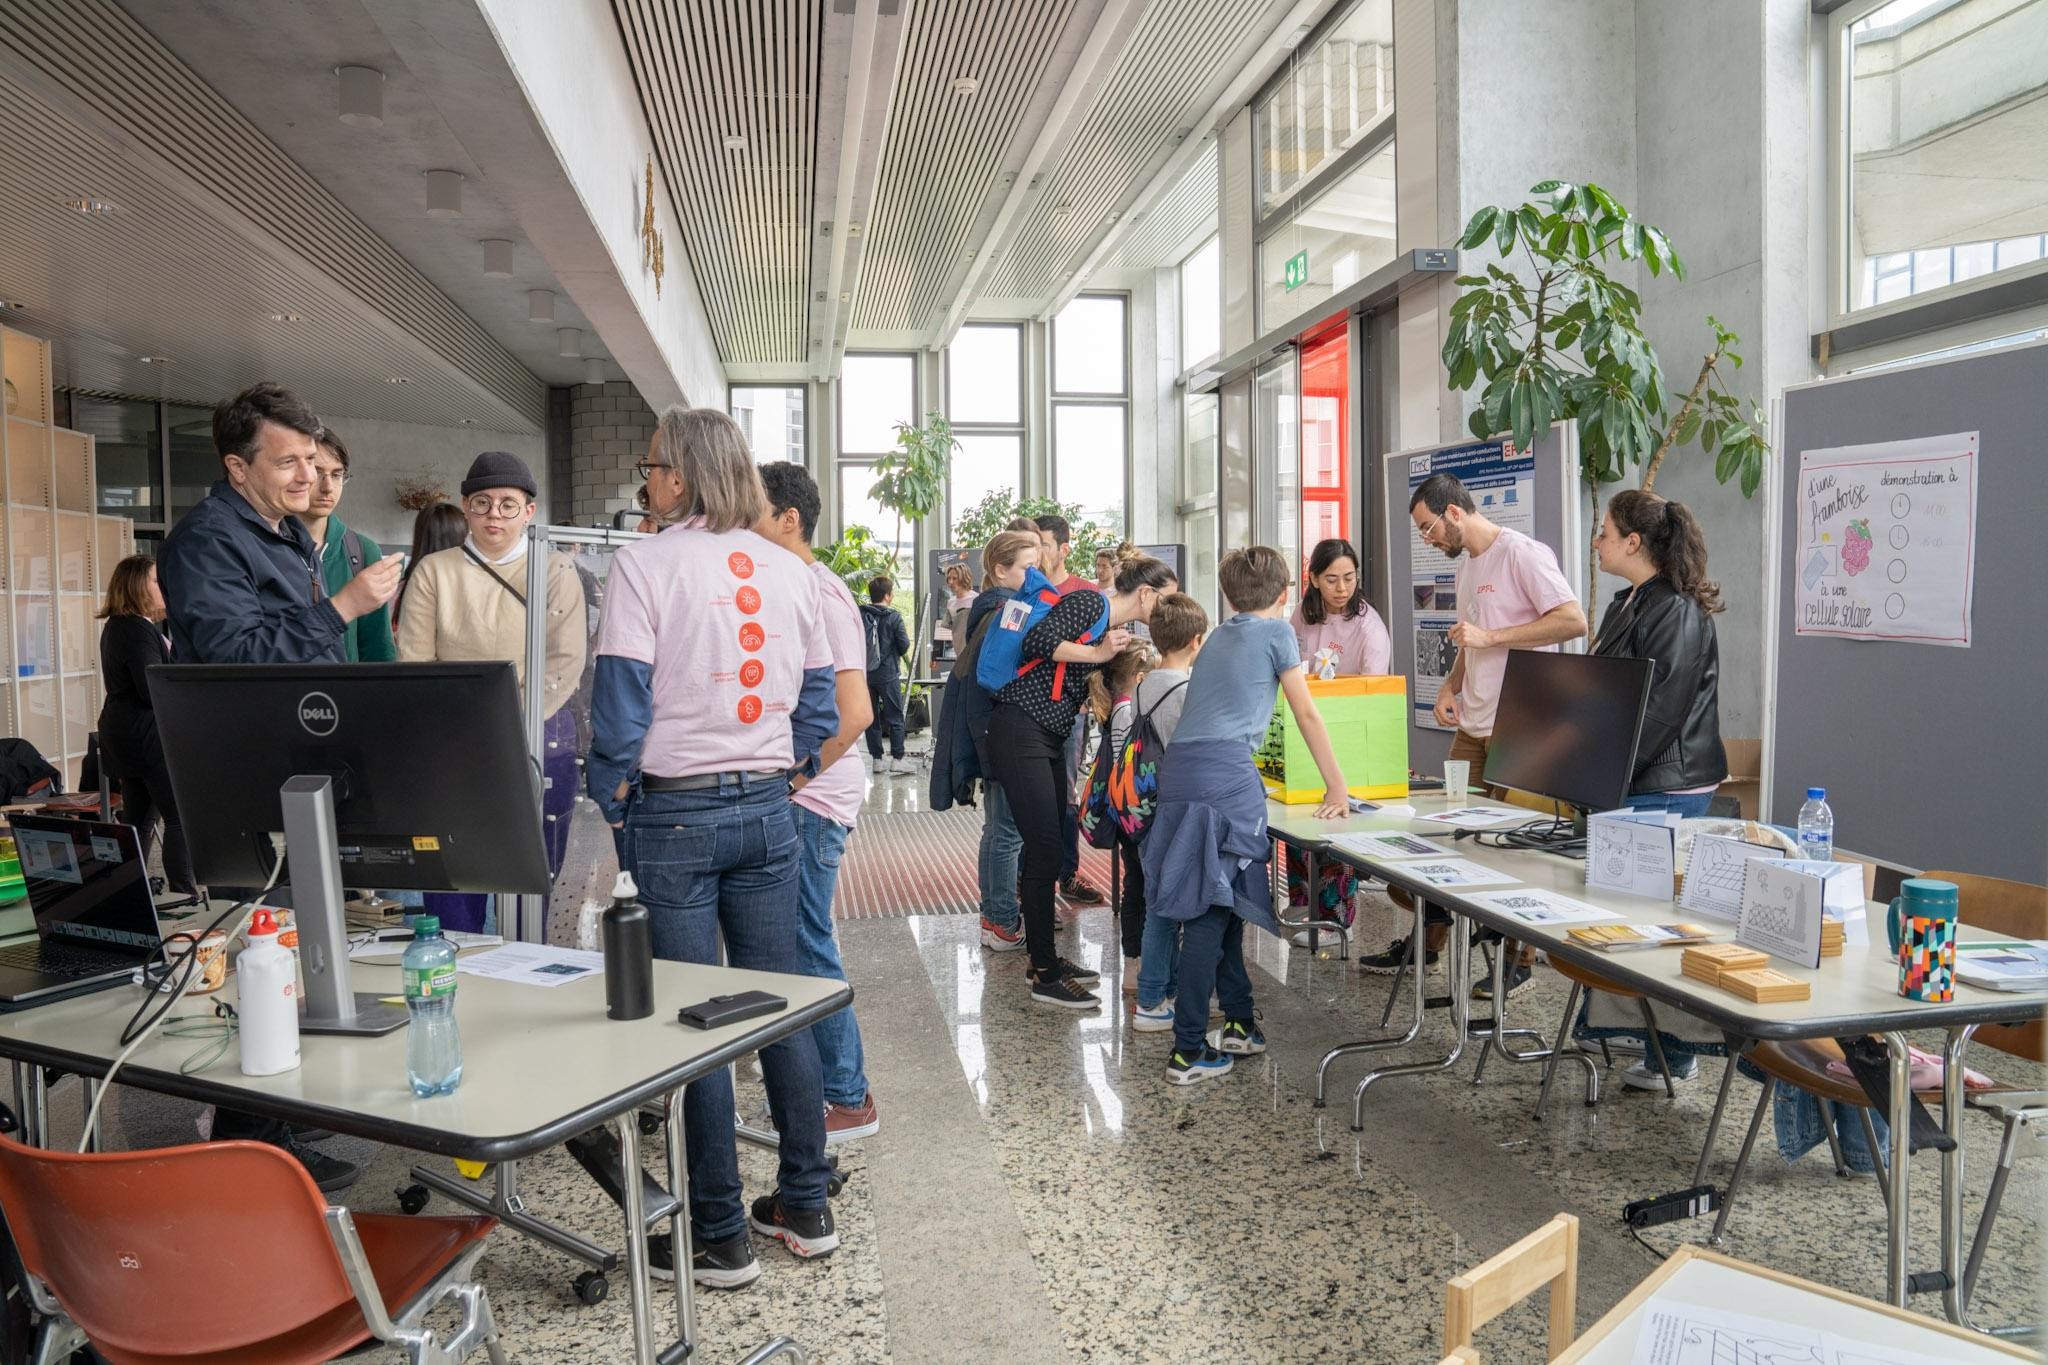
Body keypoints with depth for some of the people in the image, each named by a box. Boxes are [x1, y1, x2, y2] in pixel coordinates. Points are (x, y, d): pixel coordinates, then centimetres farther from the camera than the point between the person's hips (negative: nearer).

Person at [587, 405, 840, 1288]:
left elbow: (622, 697, -11)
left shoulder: (647, 564, -9)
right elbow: (817, 696, 10)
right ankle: (805, 1209, 22)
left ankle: (719, 1239, 12)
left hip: (675, 814, -5)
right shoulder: (789, 570, 6)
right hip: (767, 810, 5)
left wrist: (613, 801, 1)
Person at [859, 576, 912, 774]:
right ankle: (897, 758, 6)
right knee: (895, 717, 6)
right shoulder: (893, 617, -11)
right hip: (888, 674, -4)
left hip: (865, 674, 4)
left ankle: (877, 759, 12)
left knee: (871, 717, 10)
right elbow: (904, 646, -9)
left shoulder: (860, 615, -2)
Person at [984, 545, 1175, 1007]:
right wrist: (1097, 653, -16)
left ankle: (1045, 957, 25)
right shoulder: (1088, 602, -10)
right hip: (1020, 730, -10)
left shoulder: (1117, 630, 18)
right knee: (1044, 851, -8)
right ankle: (1046, 977, -1)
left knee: (1049, 850, 13)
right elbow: (1039, 641, -22)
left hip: (1050, 739, 10)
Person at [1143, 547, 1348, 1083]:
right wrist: (1337, 786, 17)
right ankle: (1188, 1051, -2)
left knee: (1218, 898, 15)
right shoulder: (1276, 632, 9)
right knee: (1212, 908, -4)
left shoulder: (1217, 638, 26)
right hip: (1227, 771, -7)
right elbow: (1308, 717, 10)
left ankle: (1241, 1022, 25)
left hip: (1178, 766, 7)